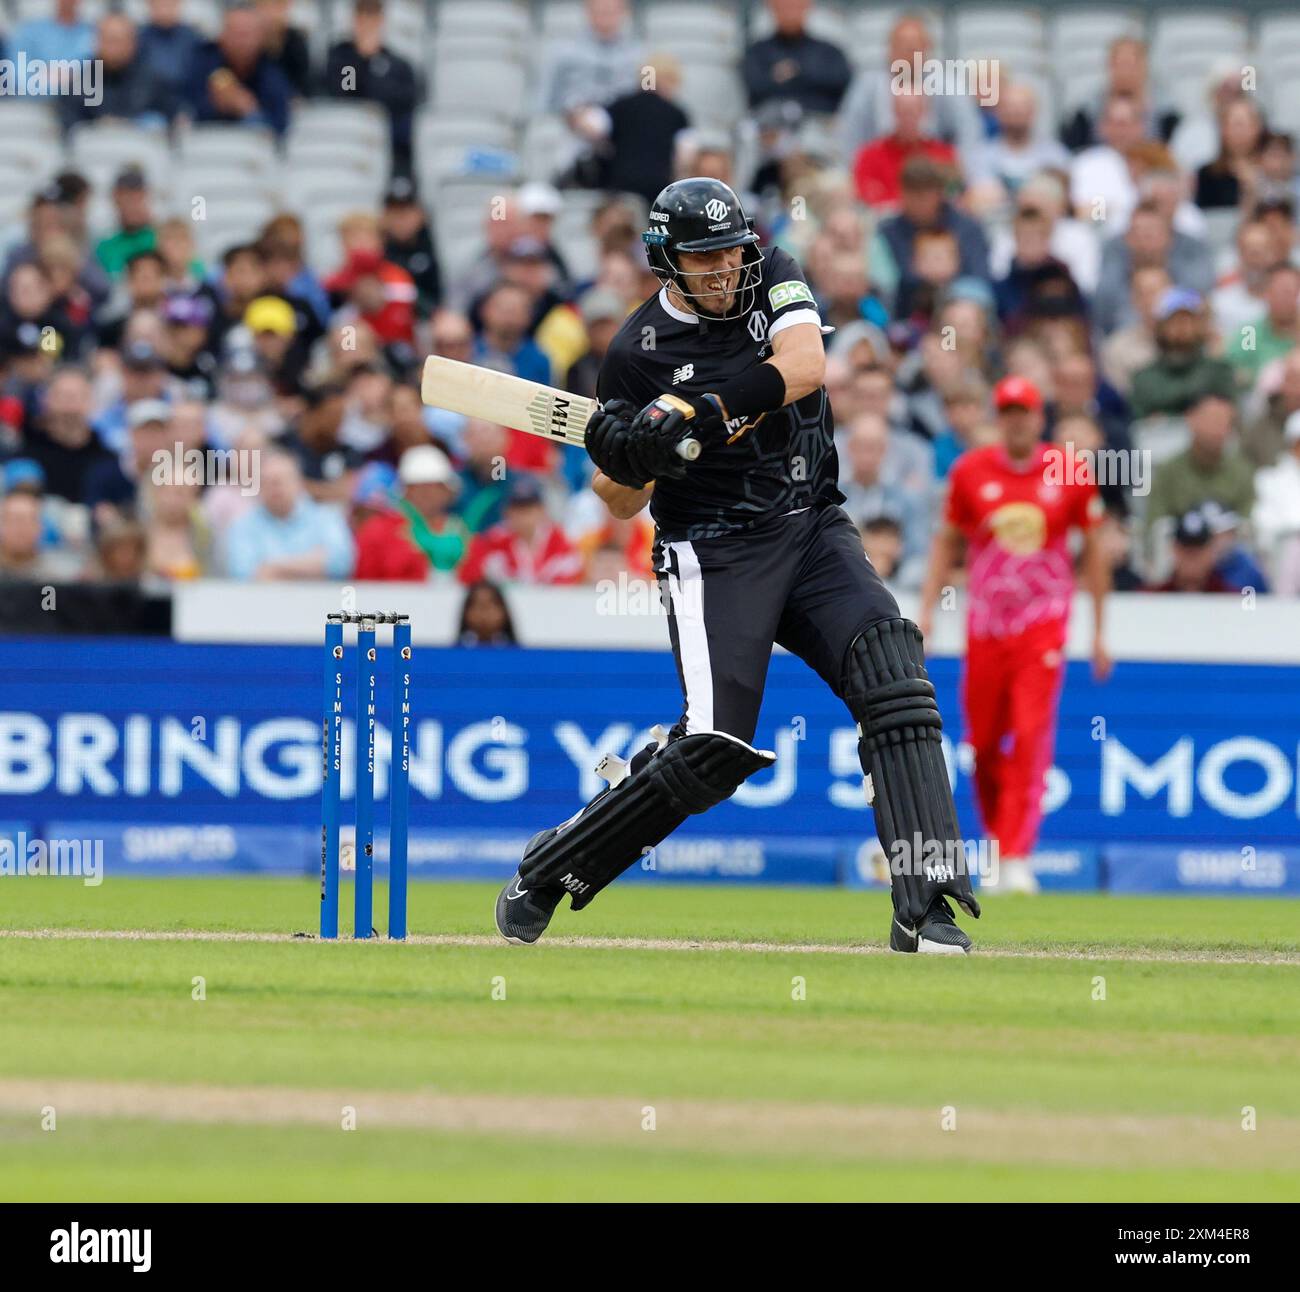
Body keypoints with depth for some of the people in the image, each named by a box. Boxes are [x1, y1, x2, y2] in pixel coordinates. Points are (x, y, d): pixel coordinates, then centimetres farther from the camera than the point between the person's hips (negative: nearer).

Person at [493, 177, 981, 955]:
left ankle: (926, 909, -24)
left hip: (814, 530, 3)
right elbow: (622, 503, 3)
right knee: (714, 748, -16)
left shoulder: (773, 280, 2)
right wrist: (626, 462, -21)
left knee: (891, 668, -21)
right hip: (714, 554, -3)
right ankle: (549, 873, 6)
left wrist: (700, 410, -29)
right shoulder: (639, 352, -4)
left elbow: (805, 367, -19)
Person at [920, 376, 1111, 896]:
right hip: (985, 628, 2)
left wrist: (1099, 632, 7)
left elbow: (1093, 551, 7)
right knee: (983, 744, 7)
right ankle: (998, 840, 29)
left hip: (1043, 628, -2)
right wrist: (926, 609, 2)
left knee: (1031, 740, -14)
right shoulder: (970, 472, 1)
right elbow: (947, 542, 11)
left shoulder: (1069, 473, -1)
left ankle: (1016, 858, -15)